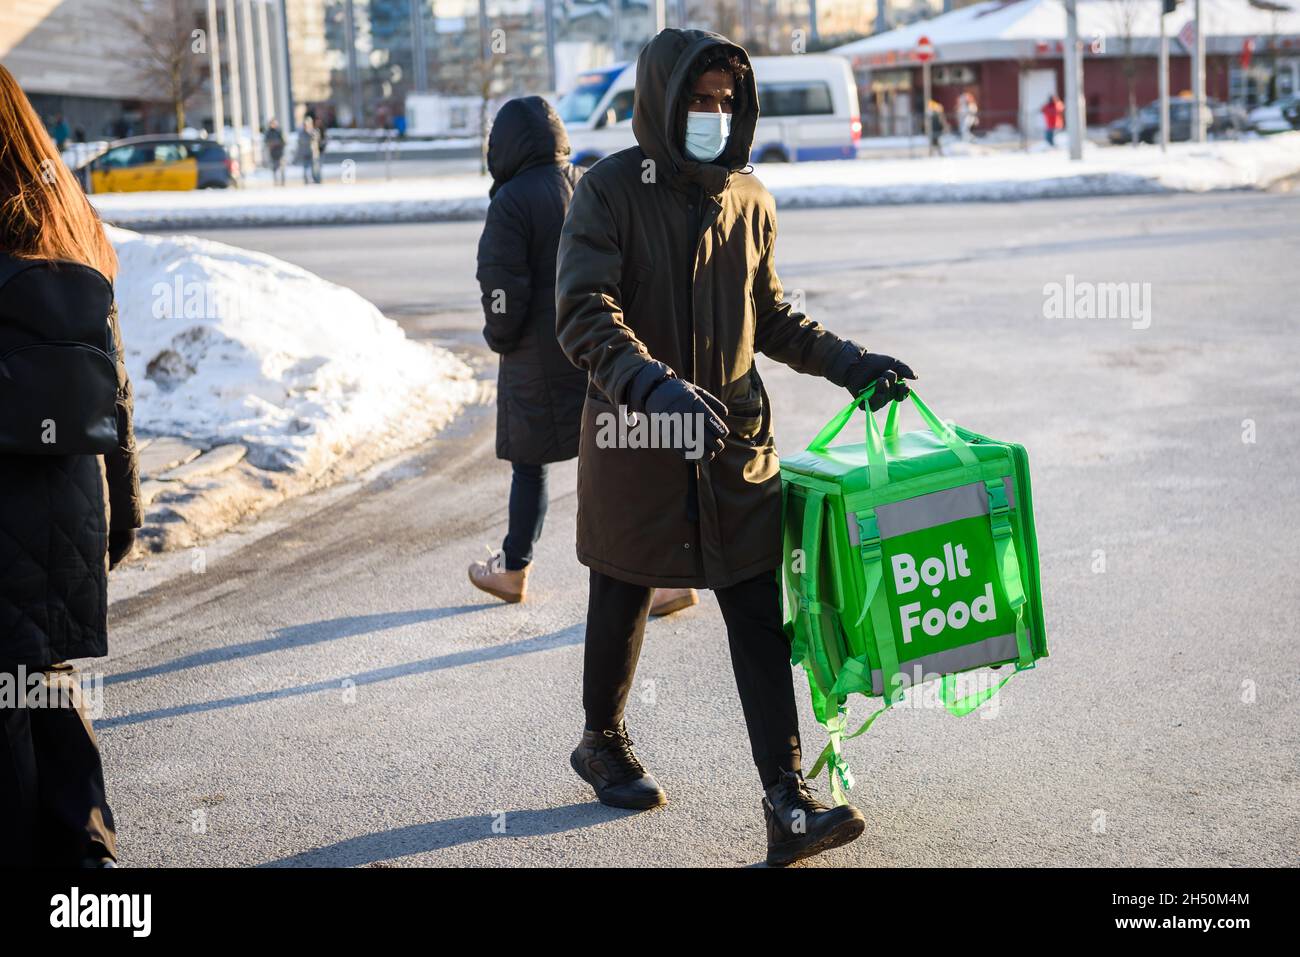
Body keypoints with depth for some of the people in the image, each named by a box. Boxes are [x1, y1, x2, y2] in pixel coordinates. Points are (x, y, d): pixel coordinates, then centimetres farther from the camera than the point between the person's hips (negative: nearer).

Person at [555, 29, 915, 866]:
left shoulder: (749, 201, 6)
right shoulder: (612, 191, -10)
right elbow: (585, 313, -21)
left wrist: (843, 361, 4)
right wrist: (654, 384, -37)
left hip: (735, 440, 3)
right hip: (635, 439, -3)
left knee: (758, 618, -2)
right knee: (623, 605, 15)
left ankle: (788, 803, -2)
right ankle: (603, 743, 40)